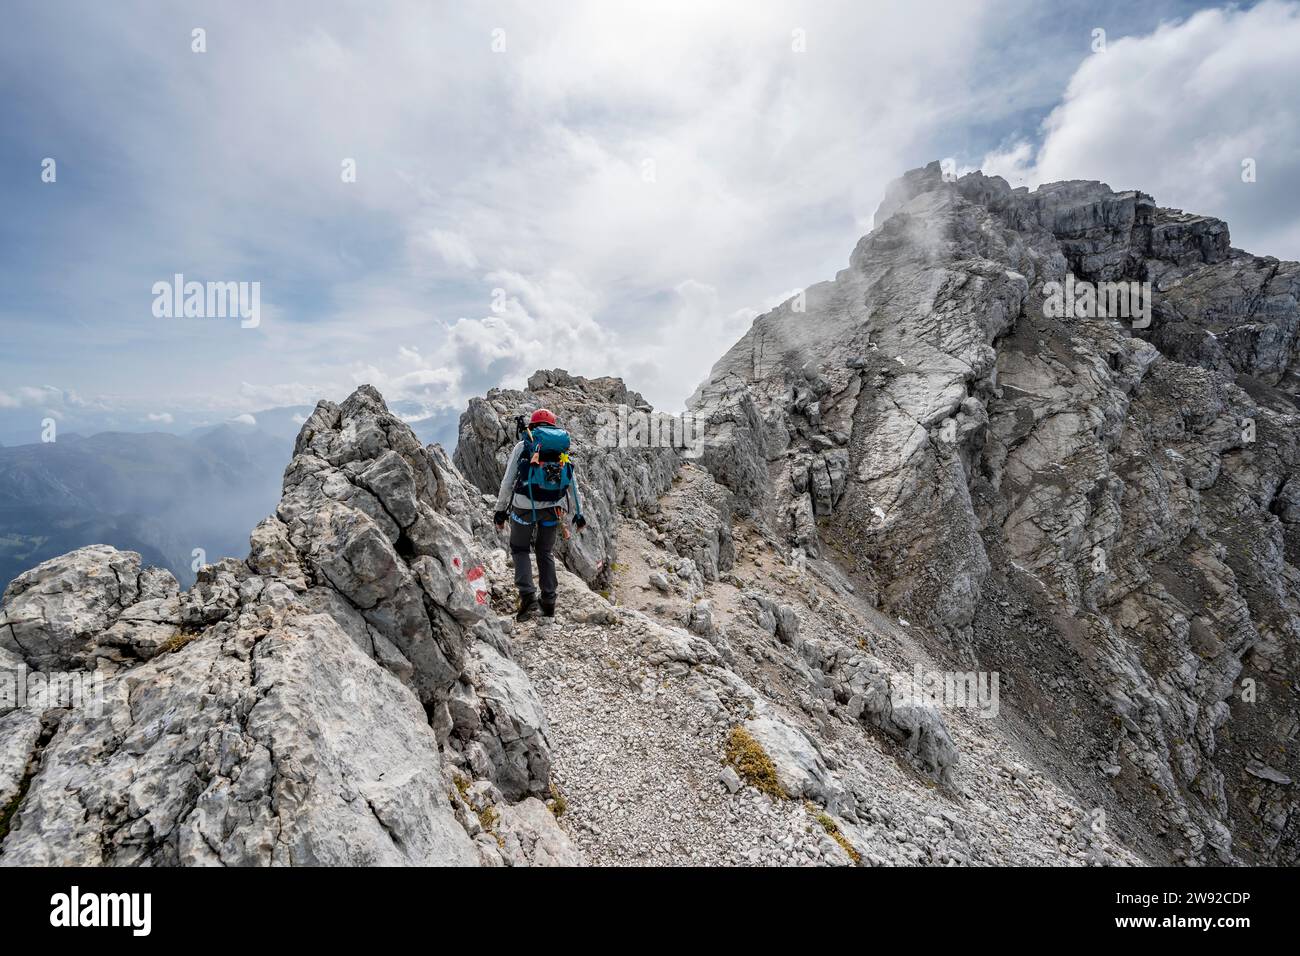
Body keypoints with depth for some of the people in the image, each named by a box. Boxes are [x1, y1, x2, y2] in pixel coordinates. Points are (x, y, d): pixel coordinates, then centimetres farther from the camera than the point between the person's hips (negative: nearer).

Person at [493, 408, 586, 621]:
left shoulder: (522, 446, 4)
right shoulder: (563, 448, 13)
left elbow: (508, 481, 1)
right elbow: (573, 484, 14)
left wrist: (500, 510, 8)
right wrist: (578, 514, 20)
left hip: (525, 506, -3)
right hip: (553, 508, 3)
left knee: (519, 549, 15)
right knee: (546, 552, 18)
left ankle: (527, 596, -2)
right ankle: (549, 603, 19)